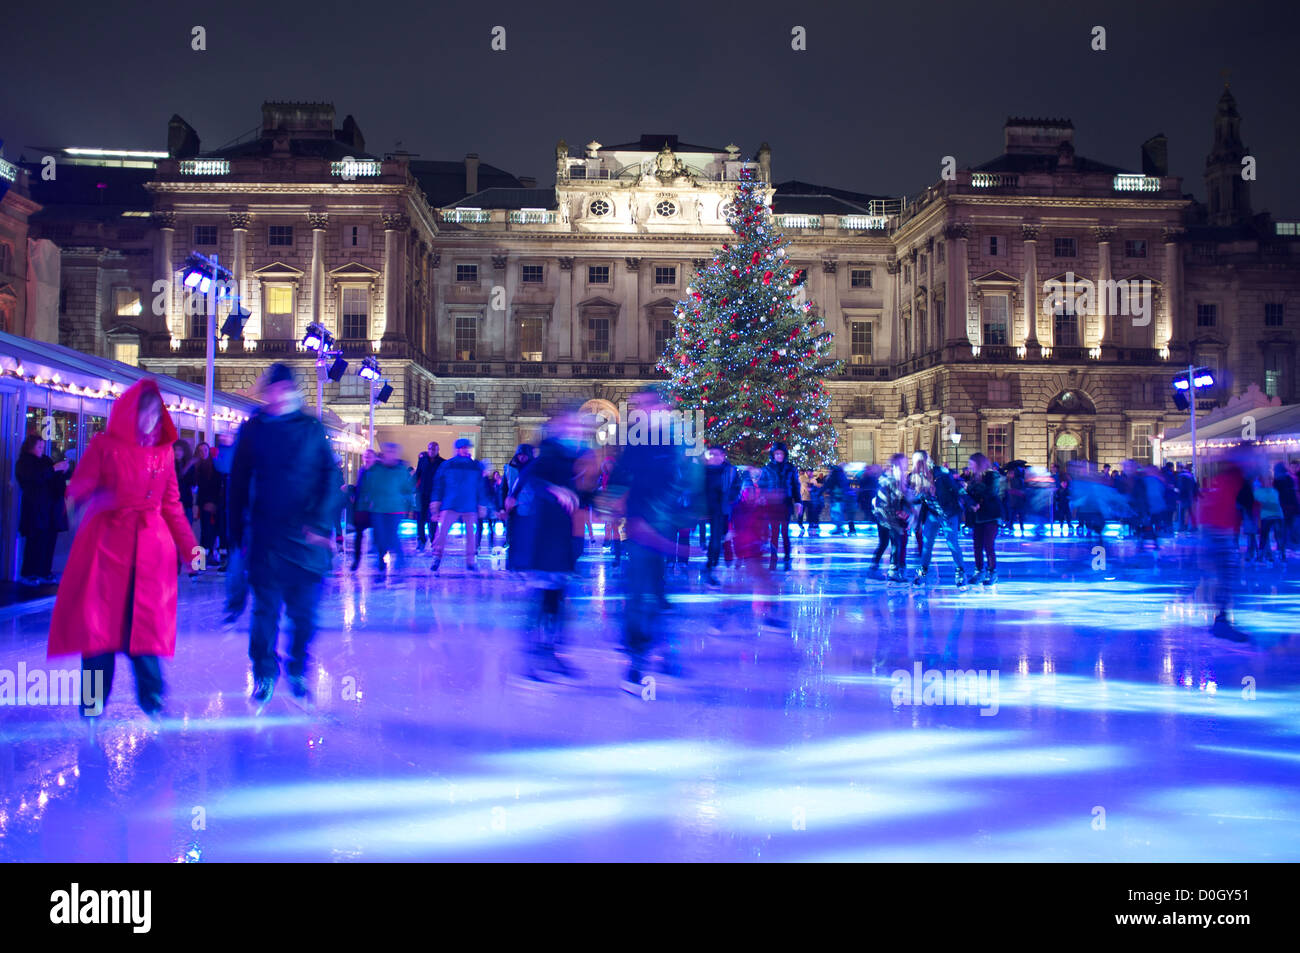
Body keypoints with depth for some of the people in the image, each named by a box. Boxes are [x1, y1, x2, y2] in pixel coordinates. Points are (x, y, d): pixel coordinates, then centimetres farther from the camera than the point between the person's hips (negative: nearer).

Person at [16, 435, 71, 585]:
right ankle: (27, 574, -1)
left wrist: (63, 471, 1)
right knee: (35, 541, -8)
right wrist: (54, 468, -20)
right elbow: (34, 476, -18)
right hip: (35, 509, -5)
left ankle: (44, 573, 8)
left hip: (51, 508, 5)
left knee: (49, 541, 2)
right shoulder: (23, 463, 0)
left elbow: (58, 478, 22)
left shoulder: (45, 460, 17)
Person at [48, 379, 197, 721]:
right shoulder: (104, 445, 3)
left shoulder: (164, 452, 12)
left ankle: (150, 696, 5)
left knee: (147, 622, -1)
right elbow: (77, 487, -4)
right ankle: (94, 701, 8)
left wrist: (188, 546, 8)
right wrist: (94, 498, -27)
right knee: (98, 619, -2)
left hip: (150, 547, 2)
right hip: (107, 543, -2)